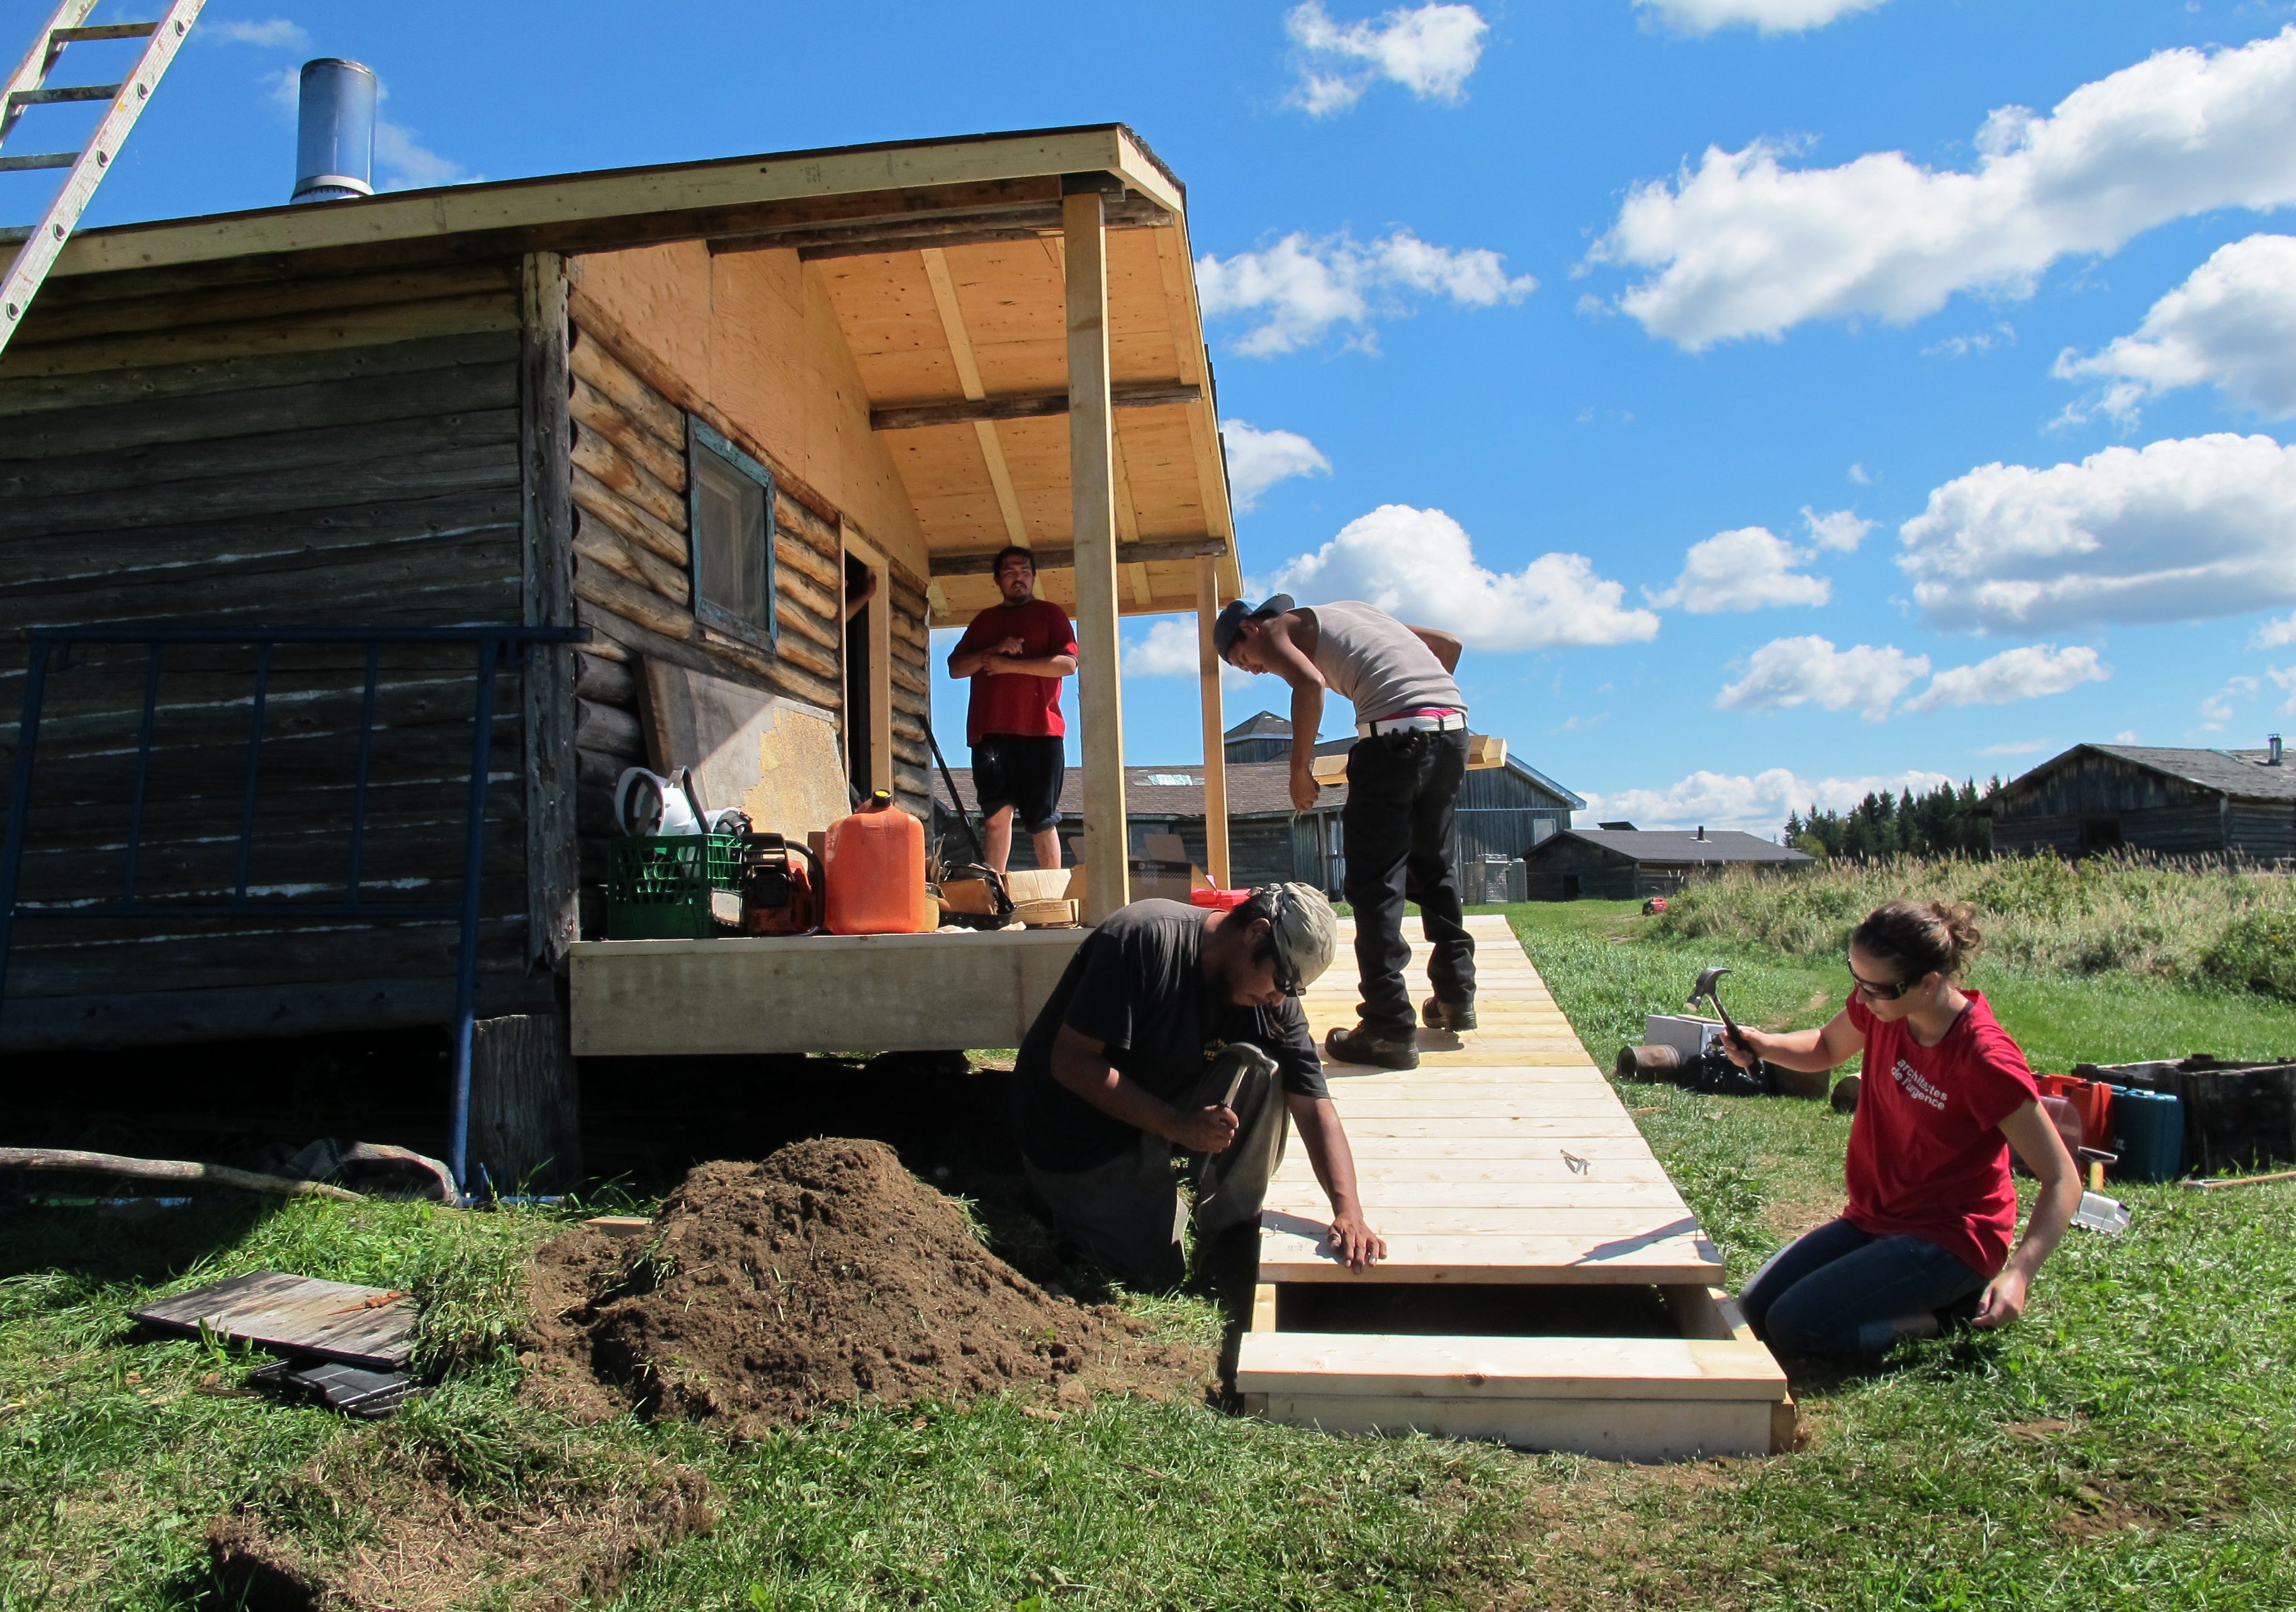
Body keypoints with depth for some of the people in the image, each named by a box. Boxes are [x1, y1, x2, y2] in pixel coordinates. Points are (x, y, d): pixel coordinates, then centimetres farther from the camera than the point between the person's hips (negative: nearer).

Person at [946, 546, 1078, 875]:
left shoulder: (1050, 613, 9)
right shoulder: (984, 620, 21)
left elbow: (1067, 663, -5)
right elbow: (955, 668, 12)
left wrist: (1010, 665, -10)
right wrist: (993, 651, -5)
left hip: (1039, 732, -3)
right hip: (989, 733, 3)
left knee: (1042, 822, -2)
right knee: (997, 817, 0)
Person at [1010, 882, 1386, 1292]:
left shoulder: (1273, 999, -11)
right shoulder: (1144, 938, -29)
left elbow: (1313, 1105, -12)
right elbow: (1070, 1062, -29)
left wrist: (1349, 1211, -25)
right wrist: (1180, 1125, -32)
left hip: (1164, 1104, 5)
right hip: (1075, 1133, -5)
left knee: (1258, 1069, -19)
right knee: (1159, 1275, -9)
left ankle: (1231, 1231, -5)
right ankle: (1071, 1207, 16)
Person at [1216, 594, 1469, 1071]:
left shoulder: (1275, 630, 10)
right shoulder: (1349, 611, 31)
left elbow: (1310, 683, -14)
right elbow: (1449, 645, 31)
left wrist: (1300, 769, -6)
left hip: (1396, 734, -7)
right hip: (1453, 727, 8)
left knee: (1374, 885, -1)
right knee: (1433, 868, 23)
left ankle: (1390, 1030, -3)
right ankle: (1456, 997, 30)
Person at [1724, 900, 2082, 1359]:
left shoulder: (1985, 1060, -25)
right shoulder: (1883, 1007, -6)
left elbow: (2063, 1180, -19)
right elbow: (1826, 1049, 16)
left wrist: (2019, 1273, -31)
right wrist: (1762, 1045, -6)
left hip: (1949, 1236, -7)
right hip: (1874, 1219, 7)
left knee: (1794, 1326, -20)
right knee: (1752, 1311, -1)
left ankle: (1948, 1310, 1)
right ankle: (1925, 1294, 12)